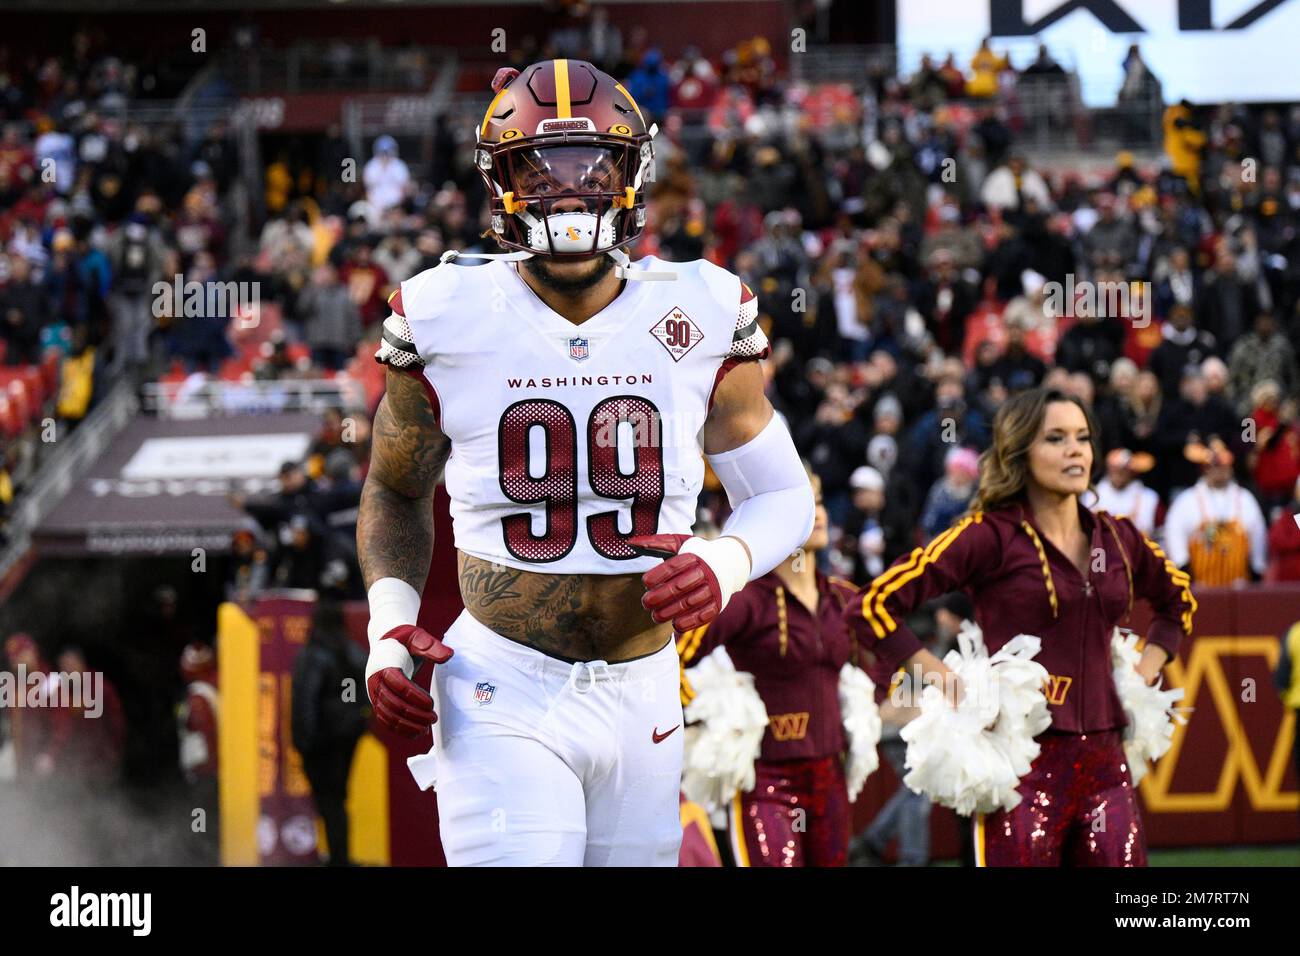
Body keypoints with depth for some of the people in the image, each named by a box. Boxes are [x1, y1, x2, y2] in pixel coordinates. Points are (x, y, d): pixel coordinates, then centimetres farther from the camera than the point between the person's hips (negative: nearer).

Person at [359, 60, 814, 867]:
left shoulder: (701, 321, -1)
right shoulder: (448, 321, -3)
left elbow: (783, 494, 10)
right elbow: (397, 491, 13)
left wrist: (729, 561, -12)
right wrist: (390, 623, -3)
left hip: (643, 693, 3)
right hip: (503, 698, -3)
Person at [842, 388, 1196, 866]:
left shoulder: (1116, 538, 13)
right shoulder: (991, 536, -3)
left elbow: (1178, 597, 35)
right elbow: (873, 604, -7)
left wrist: (1145, 671, 19)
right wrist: (944, 681, -9)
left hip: (1103, 761, 5)